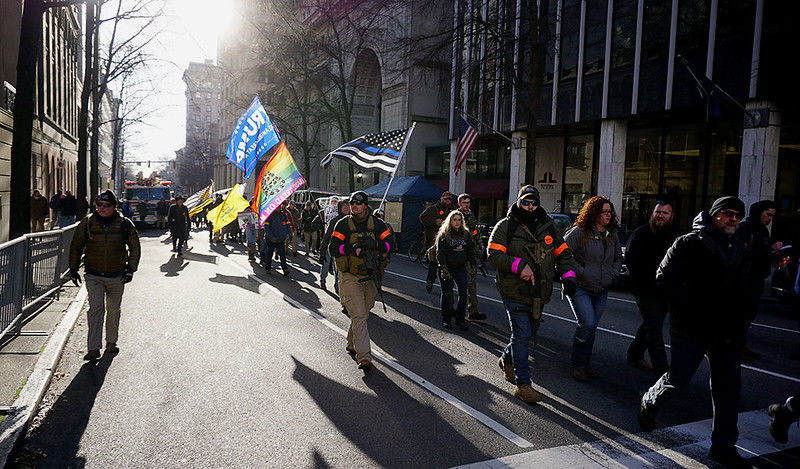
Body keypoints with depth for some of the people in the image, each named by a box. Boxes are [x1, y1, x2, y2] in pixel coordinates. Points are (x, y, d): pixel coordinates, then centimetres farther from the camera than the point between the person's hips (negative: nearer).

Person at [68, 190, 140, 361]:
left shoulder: (125, 224, -3)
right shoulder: (87, 223, -2)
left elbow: (135, 247, 5)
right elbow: (76, 246, 9)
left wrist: (131, 268, -3)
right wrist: (73, 269, 7)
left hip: (117, 276, 1)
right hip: (93, 276, -1)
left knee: (113, 311, 13)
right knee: (96, 309, -10)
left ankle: (111, 343, 29)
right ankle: (93, 348, -7)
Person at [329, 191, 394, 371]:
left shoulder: (377, 224, 4)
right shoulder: (343, 224, -2)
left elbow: (390, 245, 1)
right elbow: (332, 249, -8)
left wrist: (375, 244, -18)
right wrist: (353, 248, -22)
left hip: (370, 277, 4)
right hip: (350, 277, -3)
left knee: (362, 314, 16)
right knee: (358, 316, -11)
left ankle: (351, 345, 39)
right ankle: (364, 356, -12)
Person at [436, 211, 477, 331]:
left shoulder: (466, 234, 9)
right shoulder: (443, 235, -3)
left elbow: (471, 251, 15)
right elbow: (440, 253, -10)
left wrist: (472, 266, 9)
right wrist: (443, 268, -21)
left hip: (461, 268, 3)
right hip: (447, 268, -3)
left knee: (463, 293, -5)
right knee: (447, 293, 3)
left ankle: (460, 320, 5)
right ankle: (446, 320, 15)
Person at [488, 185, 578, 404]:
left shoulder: (548, 227, 10)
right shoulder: (506, 226, -4)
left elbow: (564, 253, 16)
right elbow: (494, 255, -13)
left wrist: (568, 276, 0)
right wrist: (519, 265, -25)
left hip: (539, 294, 6)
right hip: (515, 292, -6)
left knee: (528, 332, 17)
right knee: (522, 335, -6)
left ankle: (507, 360, 44)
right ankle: (522, 384, 2)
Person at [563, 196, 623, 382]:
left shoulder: (612, 235, 9)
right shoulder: (579, 232, -11)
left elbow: (618, 258, 24)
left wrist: (612, 275, 9)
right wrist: (580, 272, -16)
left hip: (601, 291, 6)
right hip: (579, 288, -6)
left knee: (591, 328, 9)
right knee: (587, 325, -16)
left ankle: (585, 365, 23)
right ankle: (578, 365, 2)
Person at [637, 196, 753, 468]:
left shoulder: (741, 249, 12)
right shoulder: (690, 244, -7)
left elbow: (743, 288, 20)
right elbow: (664, 278, -10)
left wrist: (739, 320, 7)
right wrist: (691, 305, -15)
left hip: (728, 331, 6)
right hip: (691, 329, -6)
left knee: (729, 387, 7)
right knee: (677, 379, 2)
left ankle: (723, 445, 20)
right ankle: (649, 404, 32)